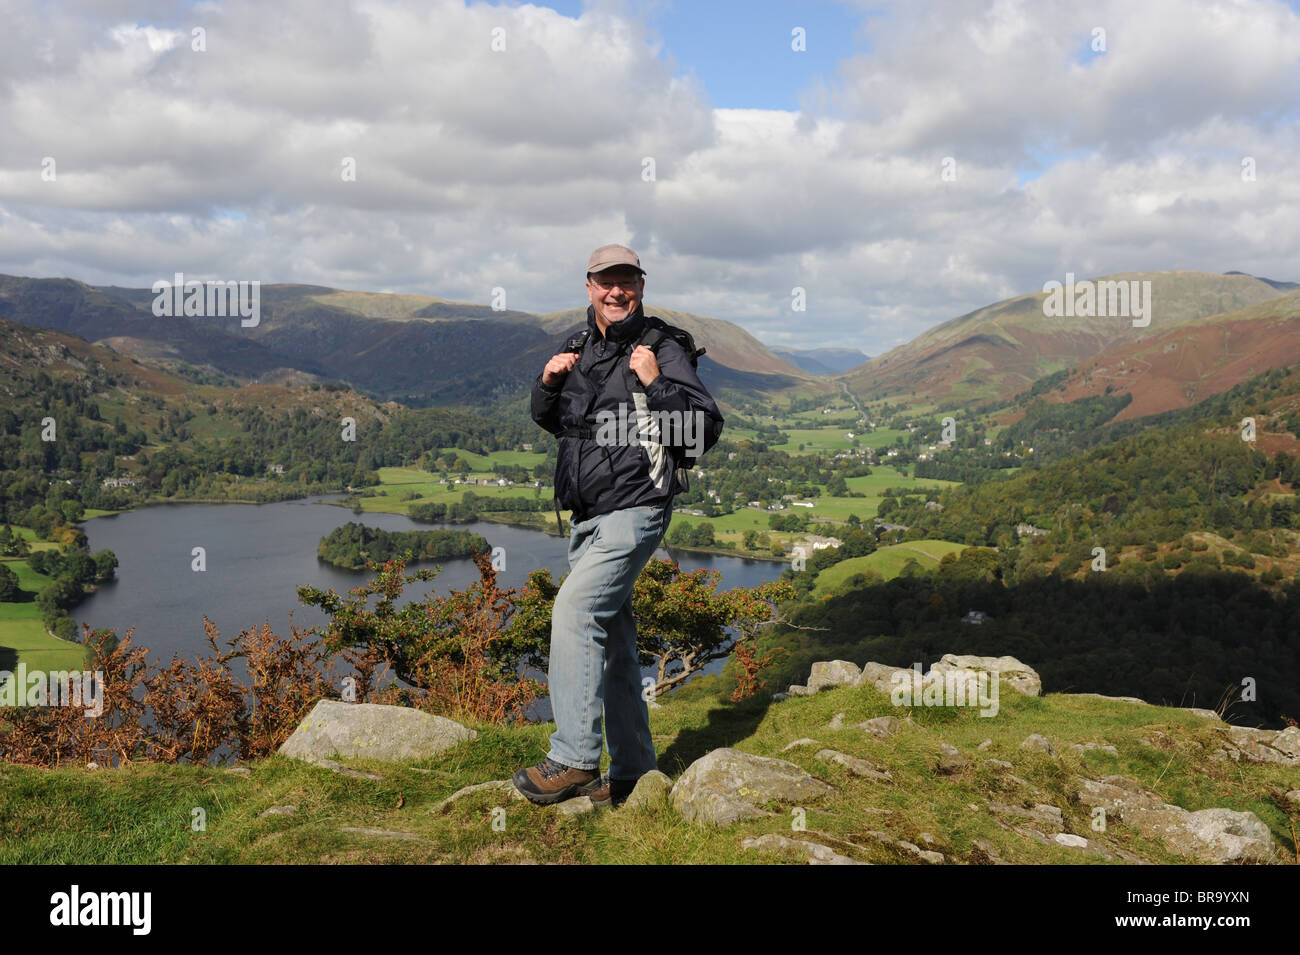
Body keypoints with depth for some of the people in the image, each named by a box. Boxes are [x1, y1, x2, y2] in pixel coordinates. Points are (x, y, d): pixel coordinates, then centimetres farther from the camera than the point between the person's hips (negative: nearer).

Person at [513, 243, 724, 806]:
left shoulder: (662, 351, -6)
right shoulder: (579, 348, 14)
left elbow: (708, 429, -12)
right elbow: (550, 421, 25)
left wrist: (656, 384, -23)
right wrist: (547, 382, 5)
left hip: (633, 513, -8)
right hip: (586, 517, 8)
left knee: (574, 611, -21)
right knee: (611, 640, 11)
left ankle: (574, 759, -16)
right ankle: (632, 771, 22)